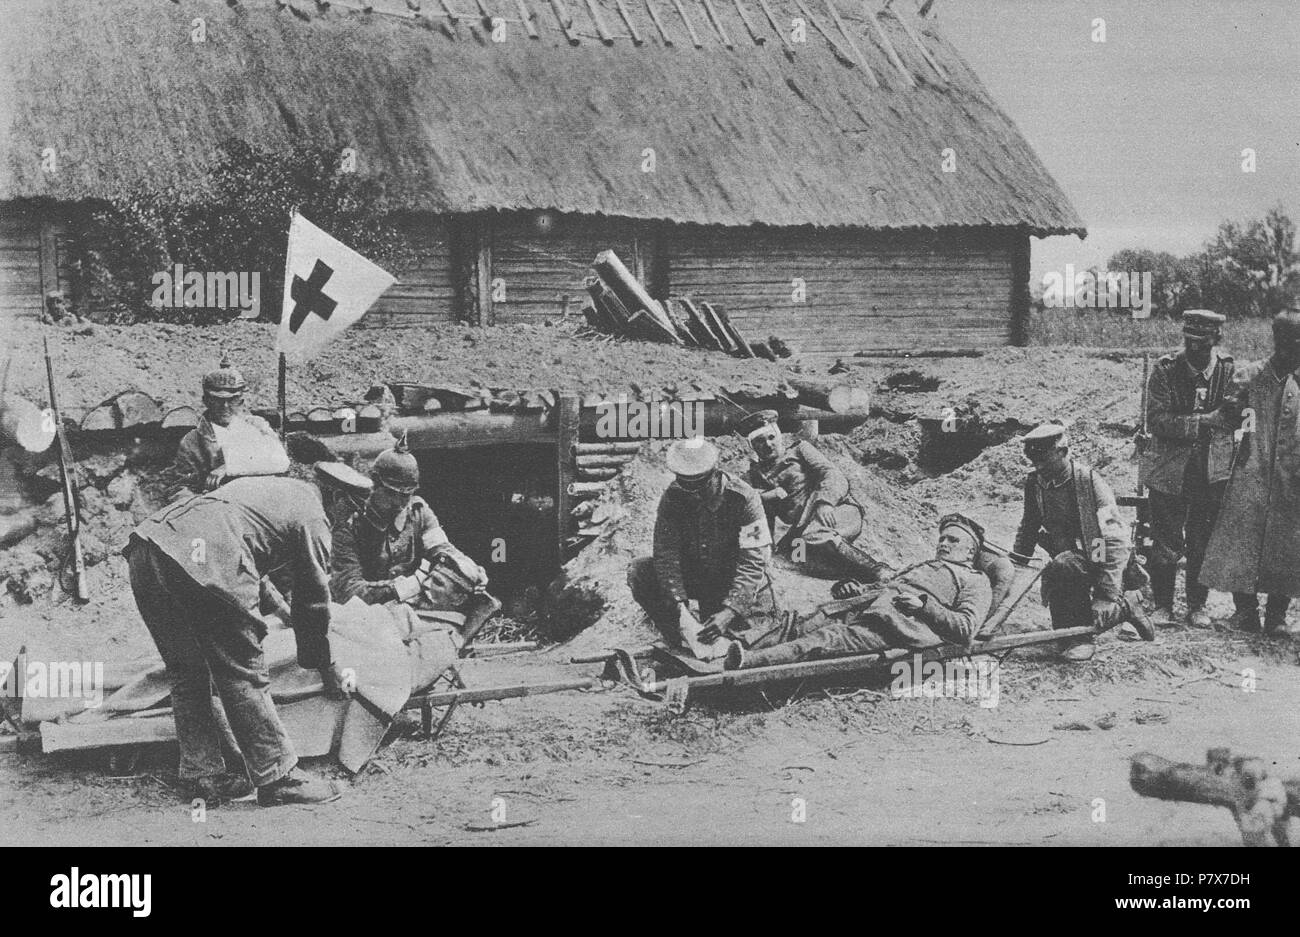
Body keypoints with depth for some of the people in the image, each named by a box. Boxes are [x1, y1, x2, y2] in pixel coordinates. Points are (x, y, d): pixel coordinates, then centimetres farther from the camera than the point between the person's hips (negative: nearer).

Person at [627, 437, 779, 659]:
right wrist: (679, 606, -34)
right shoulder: (673, 497, -14)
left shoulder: (743, 498, -23)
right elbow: (666, 555, -19)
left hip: (735, 581, -2)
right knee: (637, 571, -22)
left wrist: (729, 611, -38)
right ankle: (691, 637, -26)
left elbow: (753, 561, -27)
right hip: (692, 575, 2)